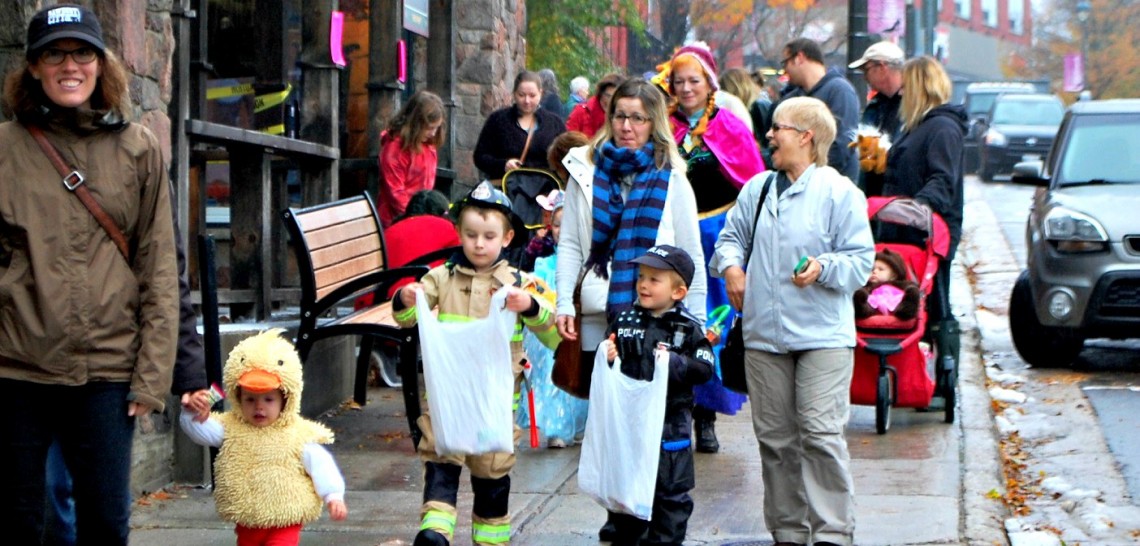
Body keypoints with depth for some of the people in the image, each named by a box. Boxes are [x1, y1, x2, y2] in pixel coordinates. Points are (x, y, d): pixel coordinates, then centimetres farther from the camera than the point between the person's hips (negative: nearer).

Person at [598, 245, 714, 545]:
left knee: (670, 492, 5)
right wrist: (606, 358, -11)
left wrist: (675, 363, -26)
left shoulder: (689, 328, -5)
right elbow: (606, 363, 12)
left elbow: (704, 368, -11)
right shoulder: (624, 321, 5)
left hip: (671, 422, -3)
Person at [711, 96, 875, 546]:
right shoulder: (758, 188, 12)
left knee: (821, 433, -11)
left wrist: (823, 267, -21)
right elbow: (732, 234, 23)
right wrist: (731, 265, 4)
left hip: (823, 336, -5)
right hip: (764, 335, 5)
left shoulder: (840, 193, -4)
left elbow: (861, 260, -5)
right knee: (774, 436, 8)